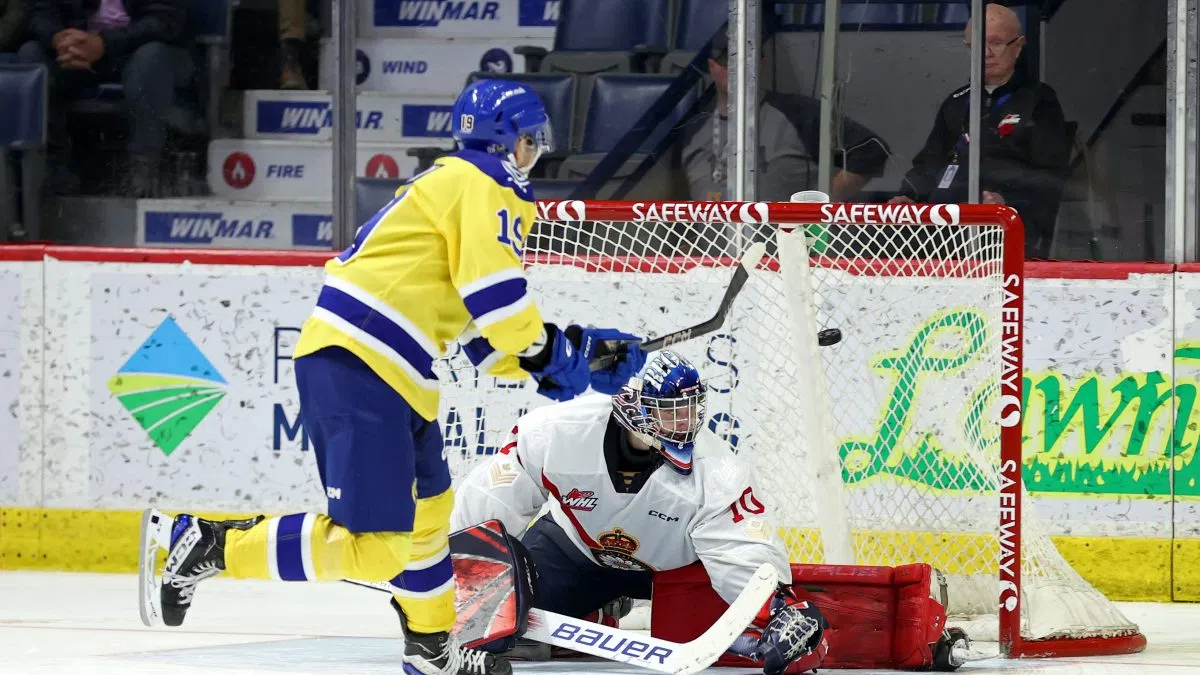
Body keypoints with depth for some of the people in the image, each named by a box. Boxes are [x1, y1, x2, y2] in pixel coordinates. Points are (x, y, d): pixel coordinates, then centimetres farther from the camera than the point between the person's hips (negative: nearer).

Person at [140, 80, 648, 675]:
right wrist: (549, 350, -1)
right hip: (361, 365, -11)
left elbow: (482, 337, 26)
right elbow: (492, 292, -16)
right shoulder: (486, 185, -2)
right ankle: (215, 546, -12)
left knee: (428, 512, 25)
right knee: (373, 546, -15)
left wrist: (574, 353, 19)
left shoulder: (448, 184, 28)